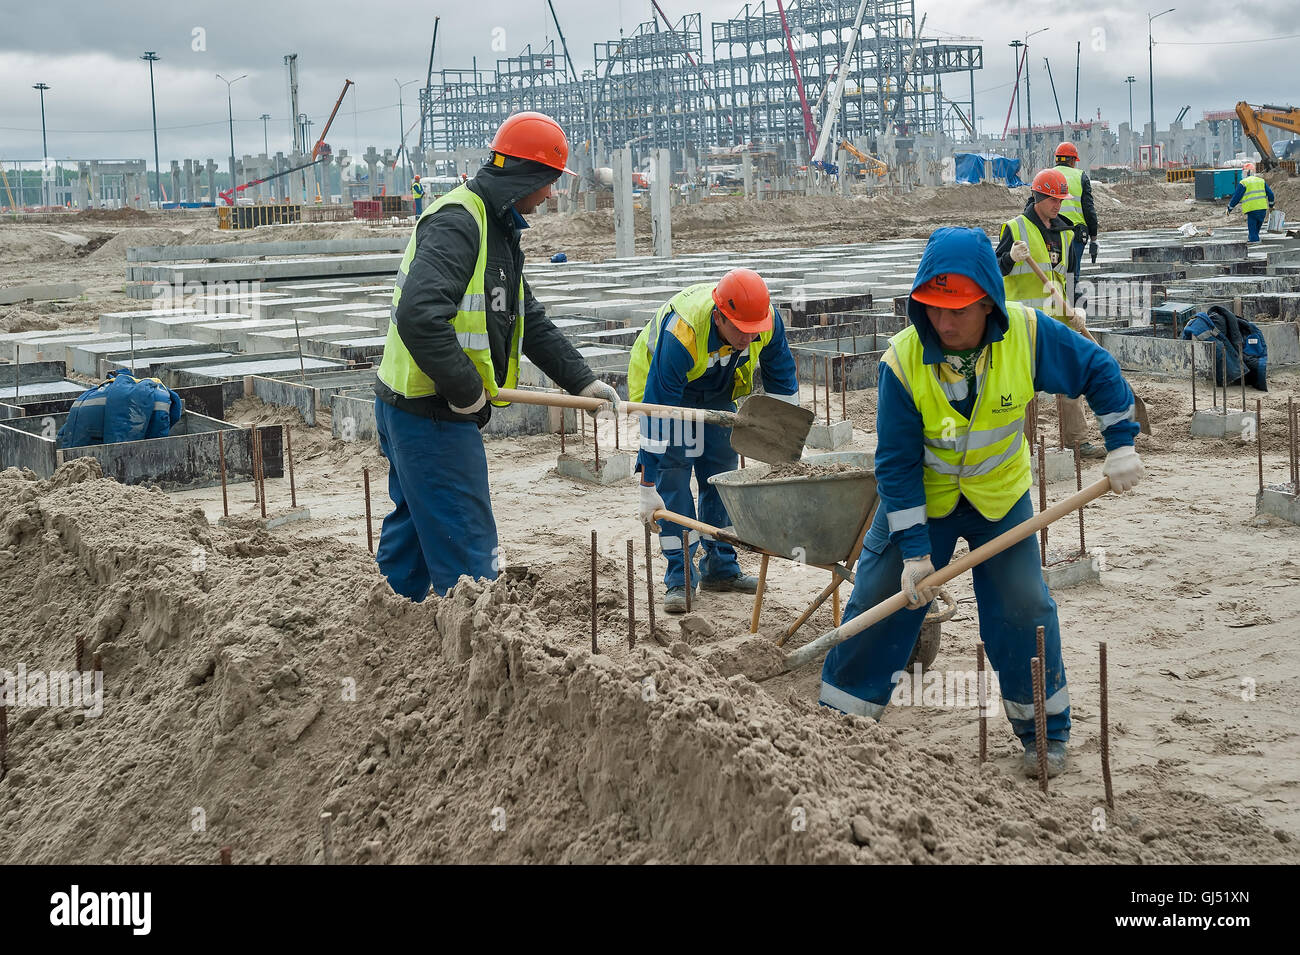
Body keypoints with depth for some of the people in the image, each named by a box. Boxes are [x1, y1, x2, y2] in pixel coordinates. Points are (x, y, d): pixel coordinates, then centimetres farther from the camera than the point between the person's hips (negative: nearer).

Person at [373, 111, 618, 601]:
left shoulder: (497, 229, 16)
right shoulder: (456, 221, -19)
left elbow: (530, 320, 22)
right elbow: (419, 317, -31)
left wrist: (582, 380, 14)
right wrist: (466, 391, -22)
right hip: (430, 413, -11)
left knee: (412, 531, 19)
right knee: (466, 544, -6)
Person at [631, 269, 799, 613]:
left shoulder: (766, 318, -27)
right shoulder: (680, 333, -43)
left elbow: (781, 377, -6)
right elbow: (657, 410, -39)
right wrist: (648, 490, -37)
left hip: (717, 390, 5)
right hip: (664, 388, -5)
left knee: (722, 472, 5)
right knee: (672, 474, -14)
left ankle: (720, 568, 16)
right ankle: (680, 577, -9)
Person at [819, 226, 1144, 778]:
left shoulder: (1027, 335, -24)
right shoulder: (902, 360, -26)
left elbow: (1099, 371, -7)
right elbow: (896, 462, -20)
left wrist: (1121, 444, -12)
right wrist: (914, 548, -22)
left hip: (1000, 494, 1)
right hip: (920, 497, 0)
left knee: (1023, 606, -3)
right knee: (879, 597, -1)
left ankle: (1045, 726, 17)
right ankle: (840, 712, 16)